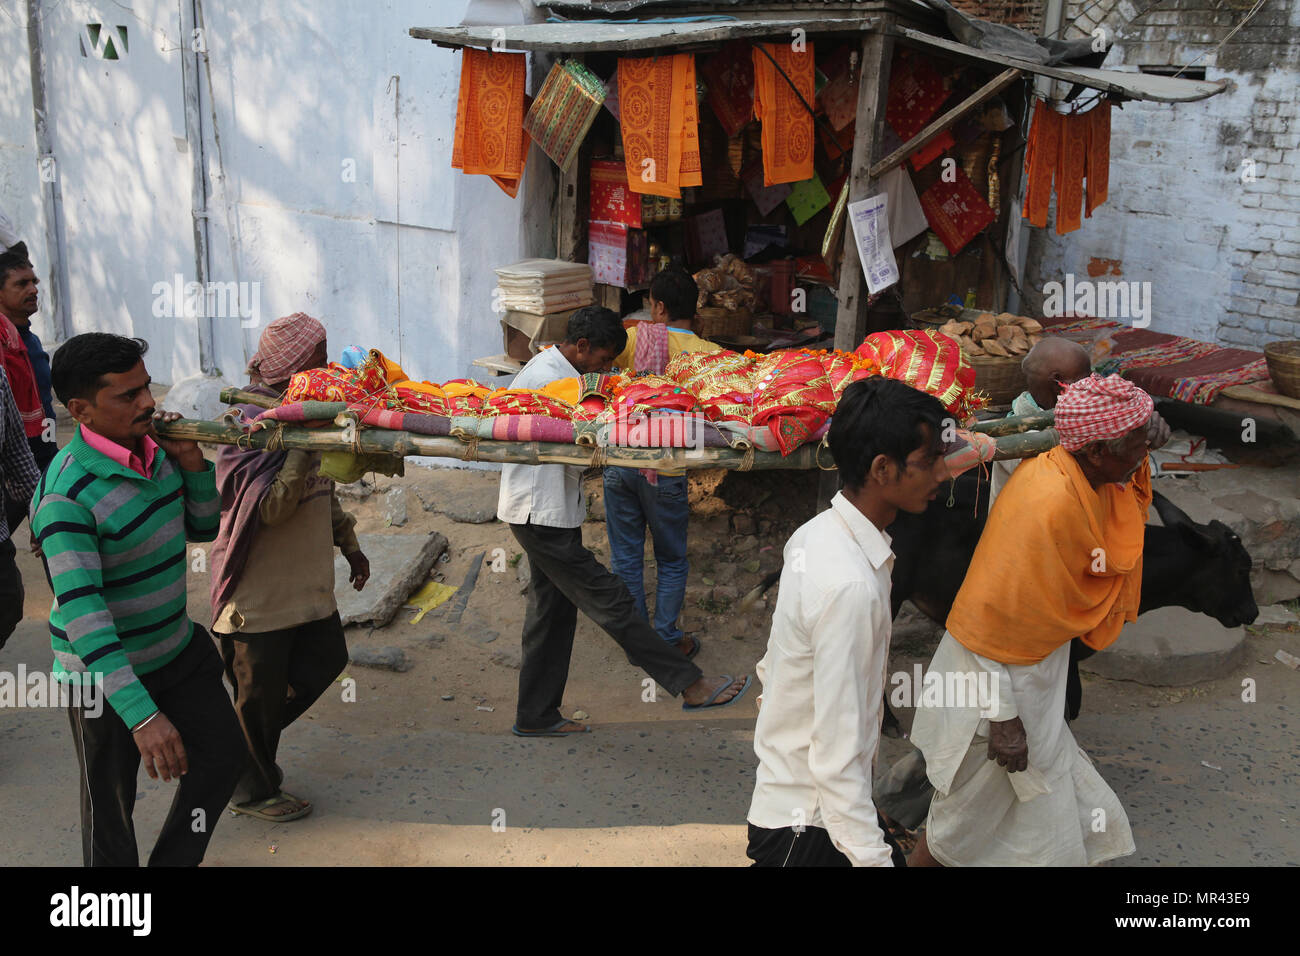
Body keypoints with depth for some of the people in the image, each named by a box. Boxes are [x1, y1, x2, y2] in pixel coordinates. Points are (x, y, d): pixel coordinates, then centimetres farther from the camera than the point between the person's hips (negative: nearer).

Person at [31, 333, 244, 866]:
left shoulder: (154, 447, -5)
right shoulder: (66, 495, -28)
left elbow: (204, 527, 9)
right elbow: (81, 613, -33)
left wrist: (191, 461, -11)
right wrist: (142, 716, -38)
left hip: (177, 649, 7)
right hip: (104, 676, -7)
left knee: (223, 752, 14)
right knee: (111, 803, 11)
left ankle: (174, 861, 35)